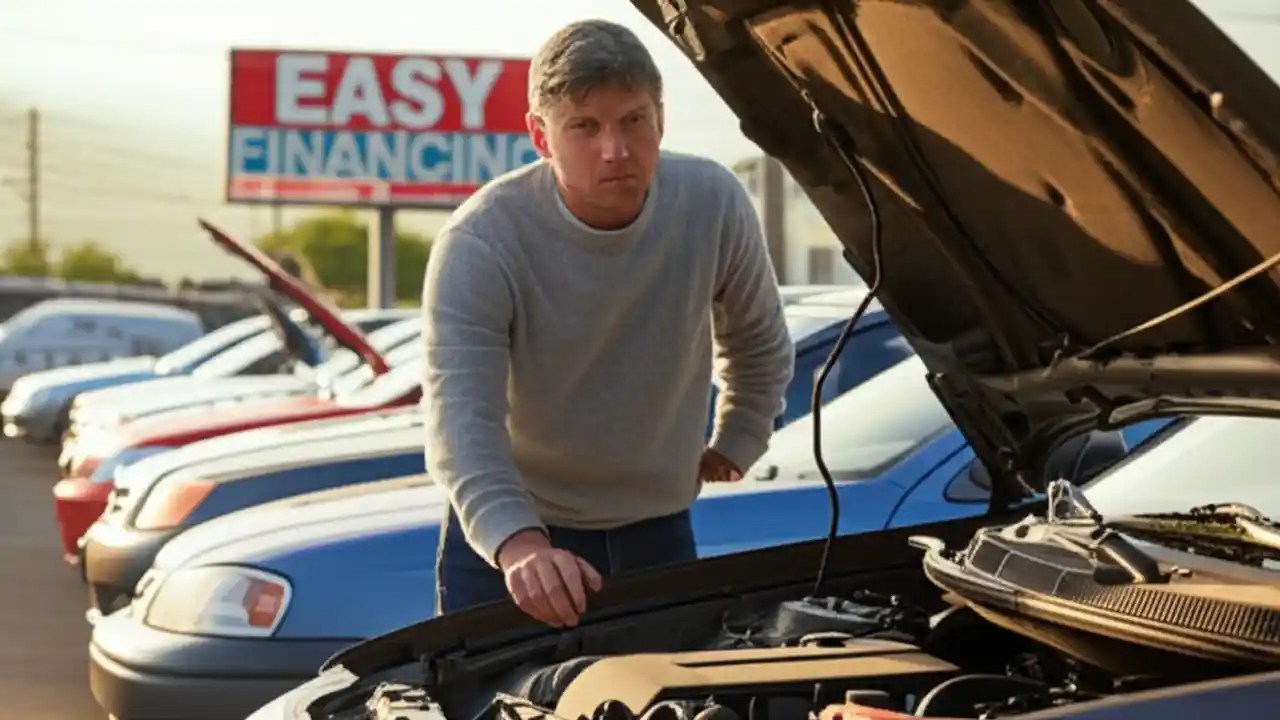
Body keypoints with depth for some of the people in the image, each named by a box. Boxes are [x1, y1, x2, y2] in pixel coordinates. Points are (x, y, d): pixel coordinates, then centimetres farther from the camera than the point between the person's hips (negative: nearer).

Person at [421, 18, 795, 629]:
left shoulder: (714, 204, -12)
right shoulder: (481, 242, -23)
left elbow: (760, 345, 9)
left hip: (656, 532, 3)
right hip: (508, 533, -3)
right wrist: (519, 545, -49)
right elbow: (461, 417, -35)